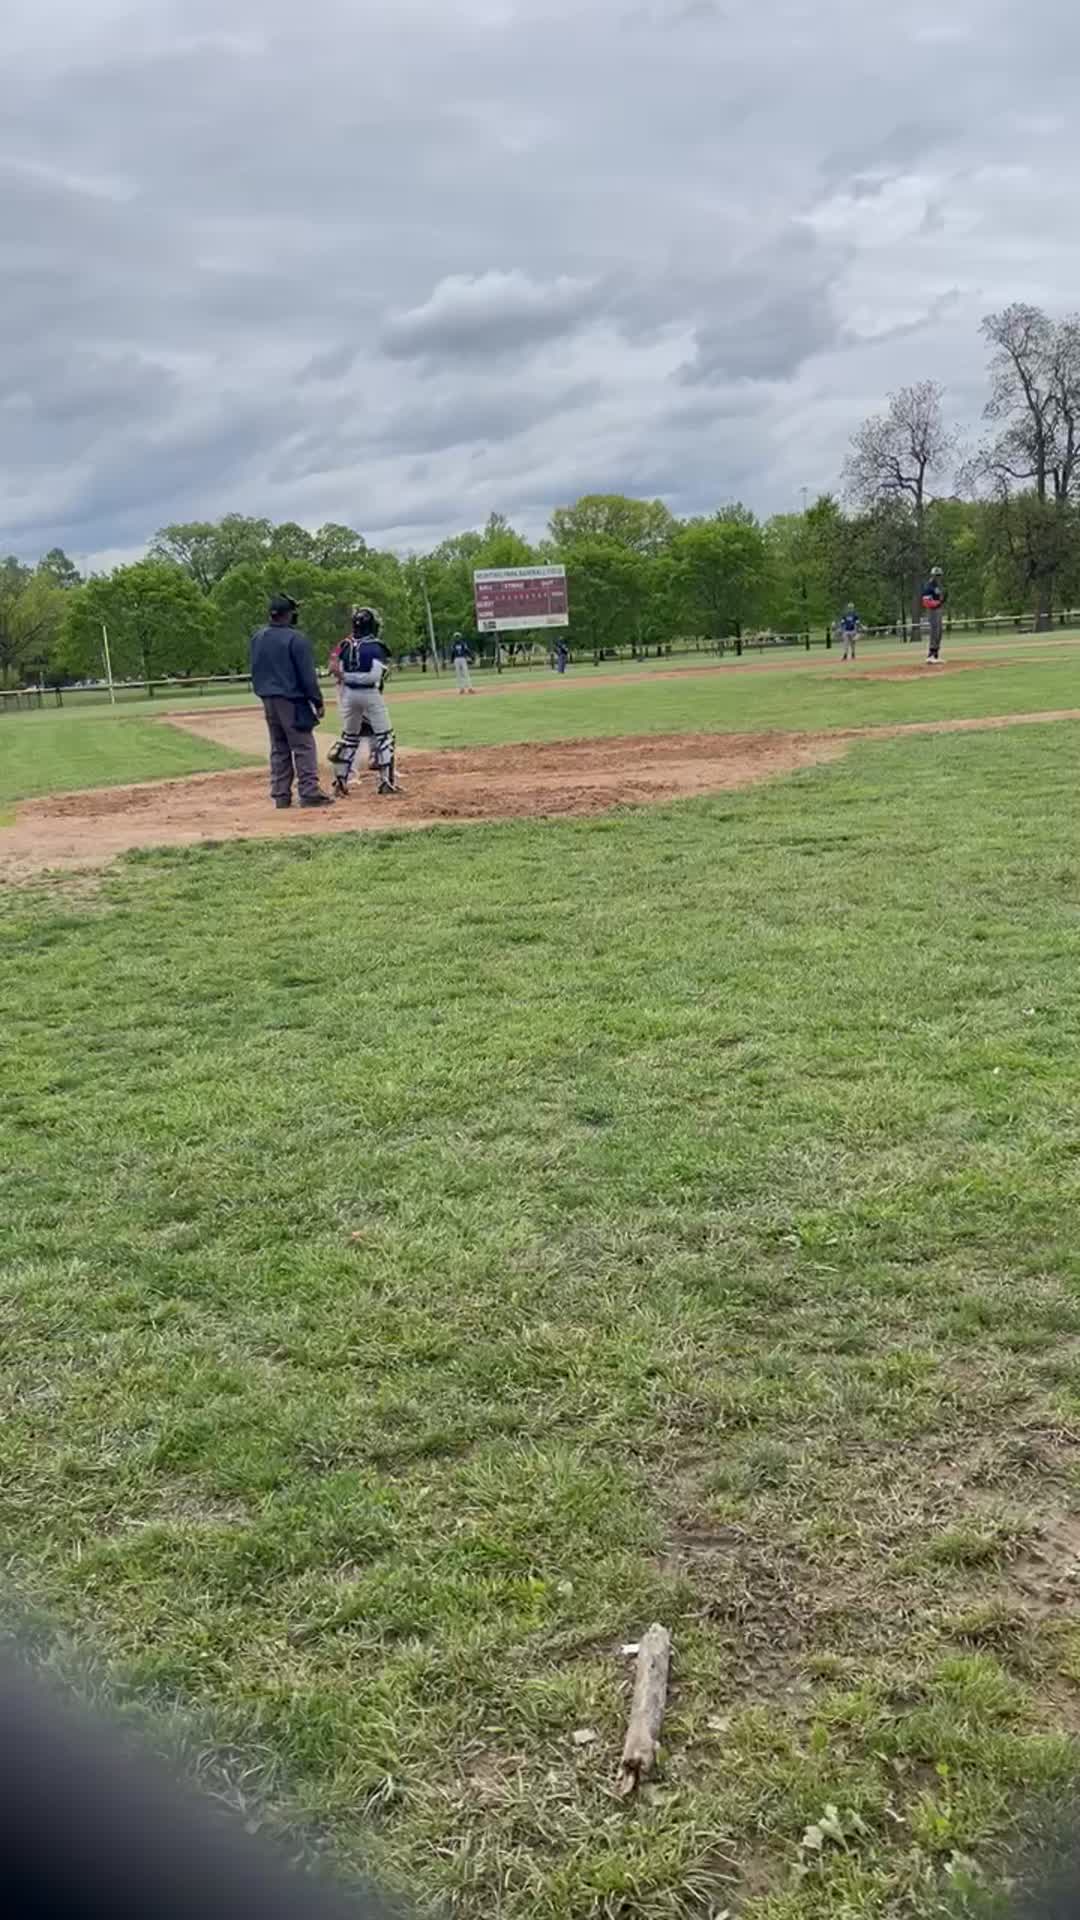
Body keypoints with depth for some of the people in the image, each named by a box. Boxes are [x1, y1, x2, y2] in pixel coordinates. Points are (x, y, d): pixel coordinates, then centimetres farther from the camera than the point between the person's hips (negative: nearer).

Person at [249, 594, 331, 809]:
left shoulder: (257, 638, 8)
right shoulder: (296, 638, -13)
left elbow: (255, 671, 15)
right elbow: (307, 675, -12)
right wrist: (318, 702, -8)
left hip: (268, 700, 7)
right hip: (292, 700, -7)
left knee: (279, 749, 12)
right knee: (303, 747, -4)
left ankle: (281, 795, 12)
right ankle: (309, 792, -8)